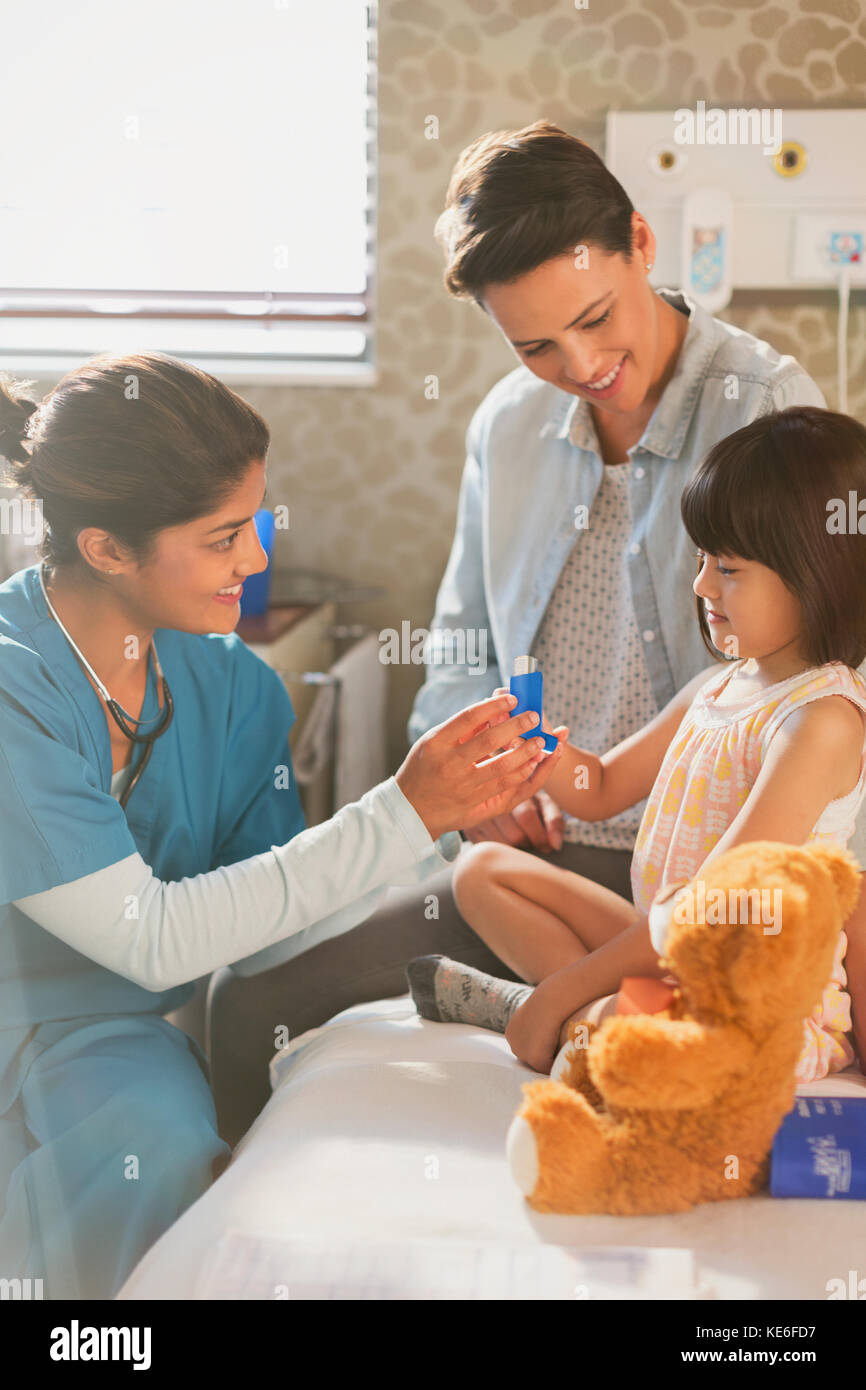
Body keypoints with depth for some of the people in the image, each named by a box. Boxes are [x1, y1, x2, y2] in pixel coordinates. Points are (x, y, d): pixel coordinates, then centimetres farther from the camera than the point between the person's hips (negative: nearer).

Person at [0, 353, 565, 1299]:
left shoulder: (227, 681, -1)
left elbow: (271, 929, -2)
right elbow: (152, 941, -25)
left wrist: (446, 818, -16)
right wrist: (400, 815, -25)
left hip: (160, 1037, 6)